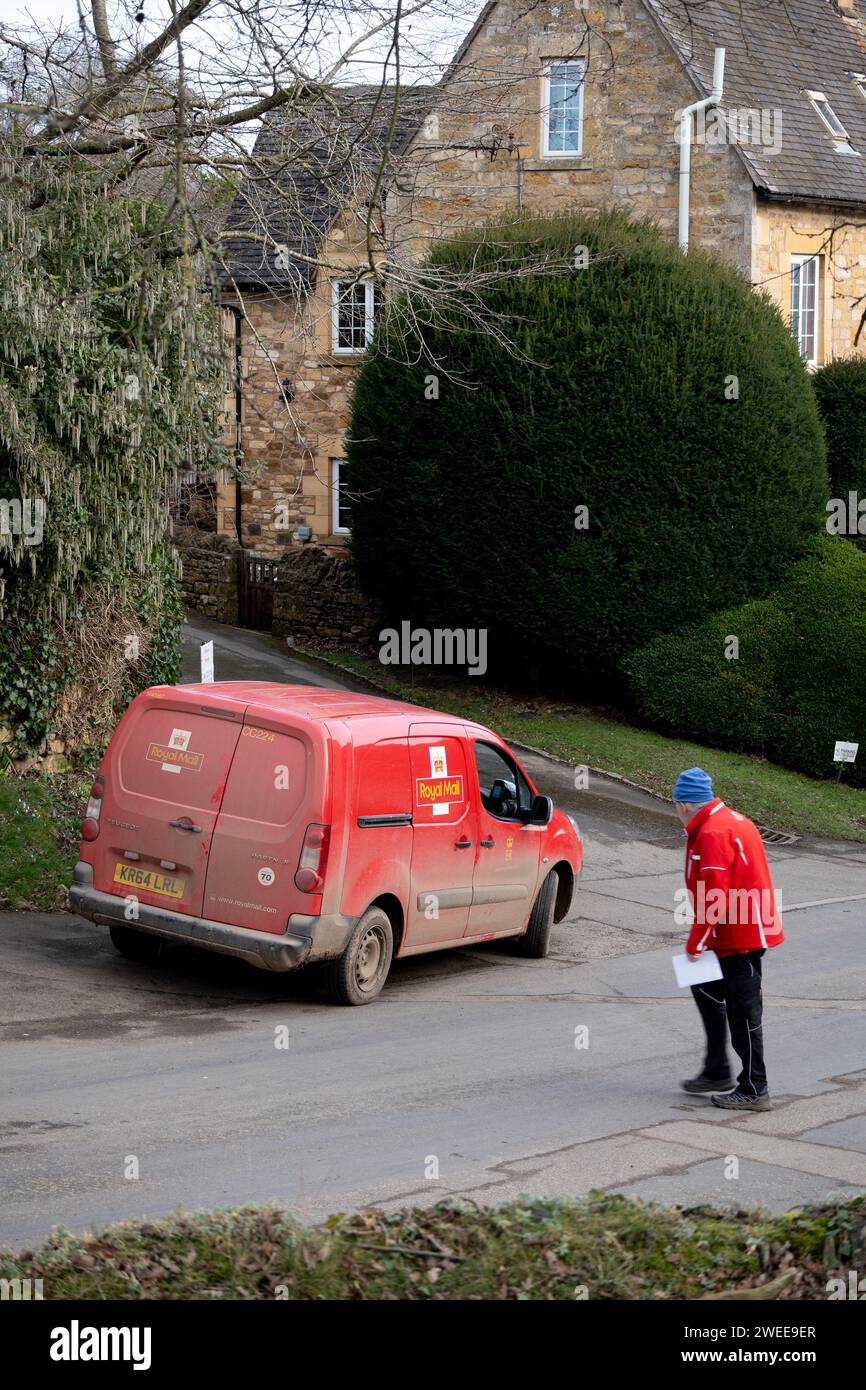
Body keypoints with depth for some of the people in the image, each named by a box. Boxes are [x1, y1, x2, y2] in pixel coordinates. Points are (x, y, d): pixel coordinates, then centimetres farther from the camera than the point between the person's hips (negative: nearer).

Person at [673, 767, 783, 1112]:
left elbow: (714, 897, -24)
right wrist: (702, 939, 20)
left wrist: (695, 942, -14)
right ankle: (717, 1073, 26)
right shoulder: (732, 820, 12)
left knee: (743, 1011, -2)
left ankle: (754, 1090, 7)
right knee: (707, 991, 20)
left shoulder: (713, 833, -20)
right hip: (747, 930, 11)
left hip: (740, 937, -11)